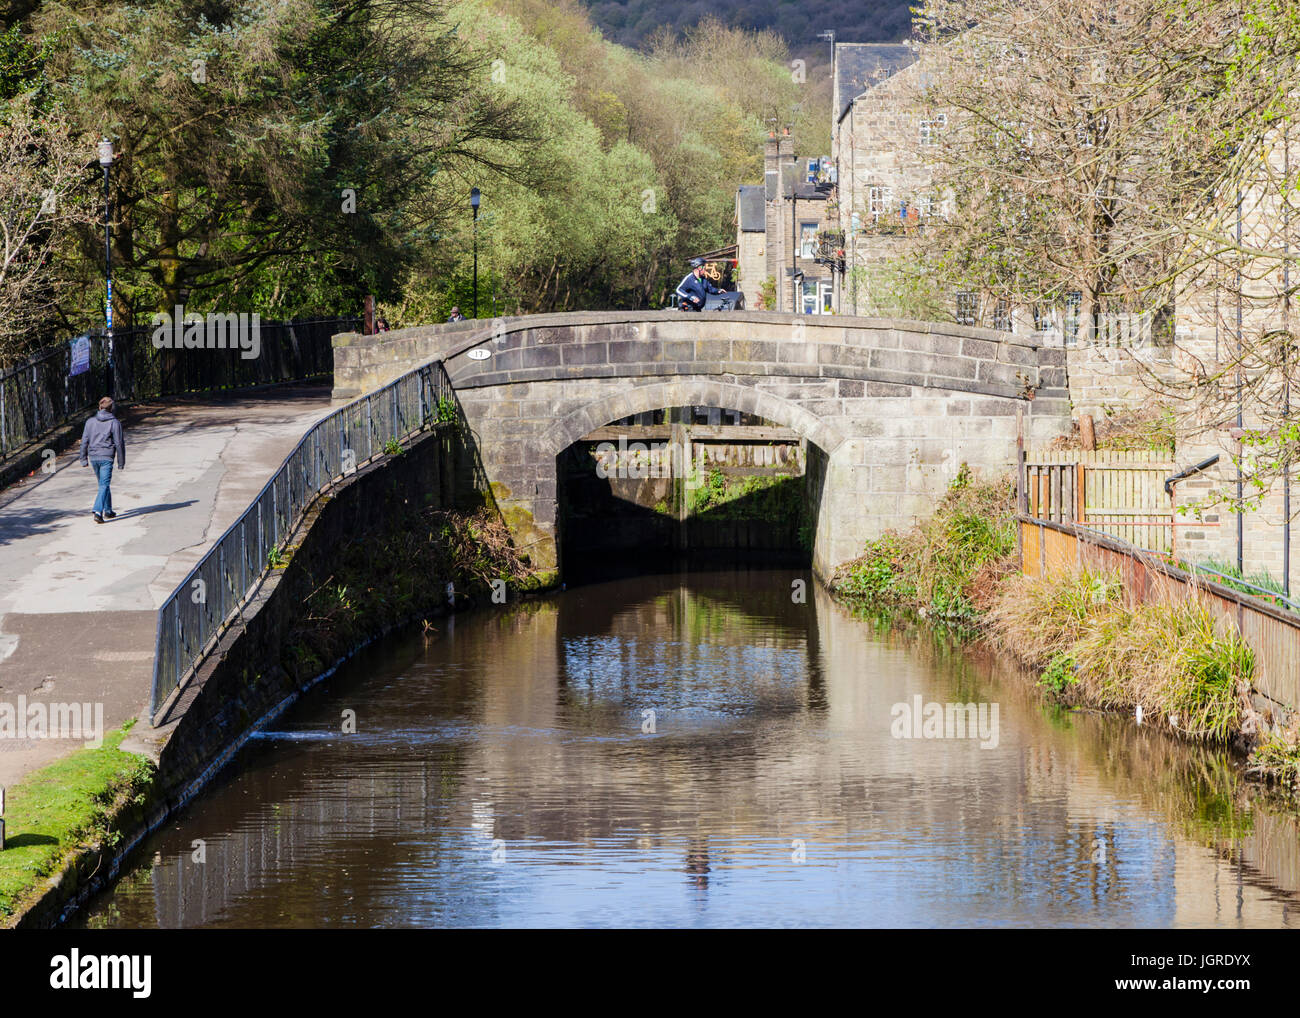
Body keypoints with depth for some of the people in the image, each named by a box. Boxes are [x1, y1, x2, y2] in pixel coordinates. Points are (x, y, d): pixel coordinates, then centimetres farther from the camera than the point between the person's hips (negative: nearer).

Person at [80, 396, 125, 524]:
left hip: (93, 458, 4)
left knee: (103, 484, 19)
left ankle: (108, 511, 25)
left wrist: (84, 459, 12)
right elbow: (119, 443, -5)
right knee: (104, 485, -6)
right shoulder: (115, 423, -5)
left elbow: (84, 441, 6)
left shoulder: (90, 422, 6)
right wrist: (121, 462, 2)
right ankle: (98, 511, -22)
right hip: (106, 457, -4)